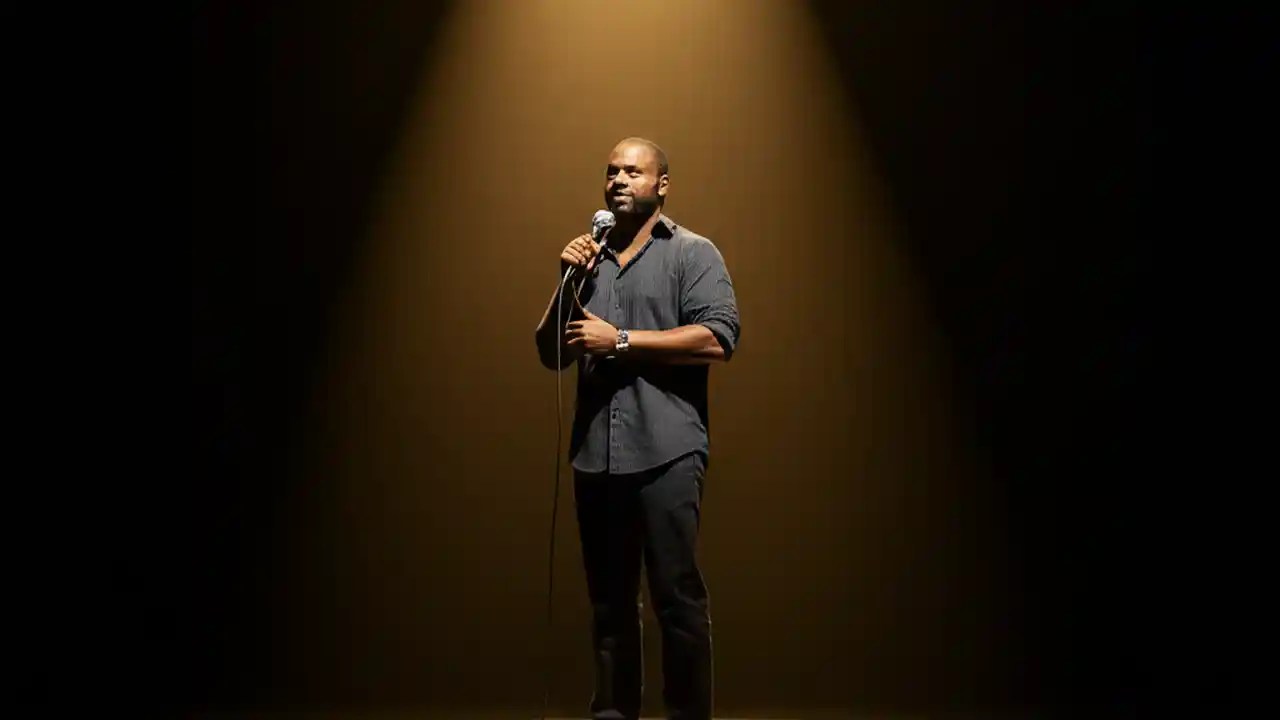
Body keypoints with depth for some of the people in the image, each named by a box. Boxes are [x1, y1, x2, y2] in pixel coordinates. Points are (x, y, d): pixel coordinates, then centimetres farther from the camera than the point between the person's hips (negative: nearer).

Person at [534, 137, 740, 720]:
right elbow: (551, 354, 18)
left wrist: (619, 340, -10)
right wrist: (568, 282, 3)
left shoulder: (693, 253, 3)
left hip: (666, 452, -5)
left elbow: (717, 339, -11)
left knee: (677, 595, -6)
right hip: (595, 453, 5)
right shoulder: (588, 259, 19)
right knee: (609, 601, 9)